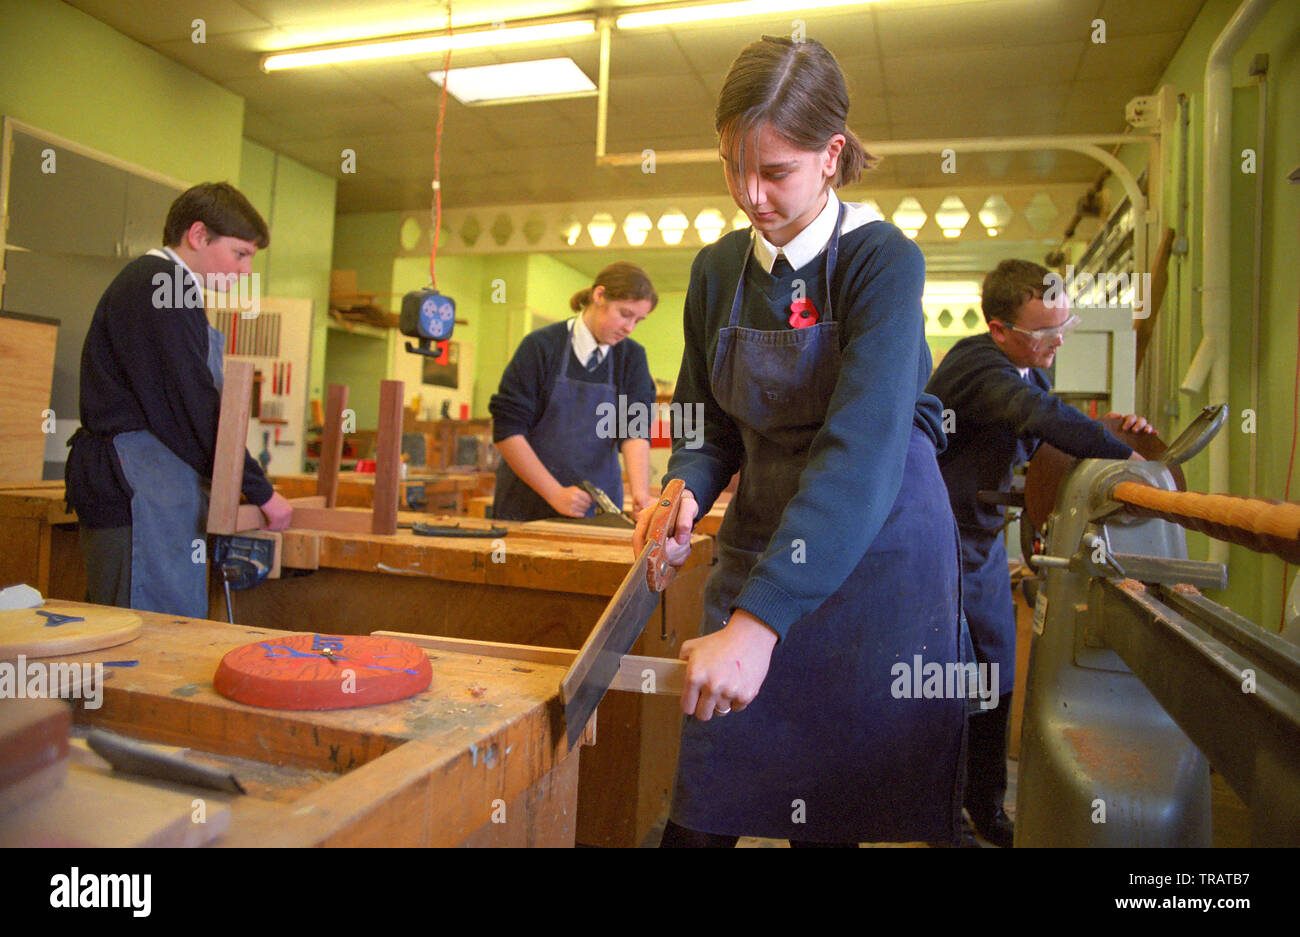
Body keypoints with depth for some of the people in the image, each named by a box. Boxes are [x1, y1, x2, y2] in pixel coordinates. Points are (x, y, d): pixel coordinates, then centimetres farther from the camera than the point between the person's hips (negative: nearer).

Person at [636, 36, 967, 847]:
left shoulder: (882, 260, -15)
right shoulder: (718, 269, 3)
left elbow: (863, 449, -28)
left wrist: (761, 621, -37)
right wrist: (687, 491, -13)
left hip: (878, 554, -4)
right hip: (758, 543, 4)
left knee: (833, 815, 8)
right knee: (703, 810, 6)